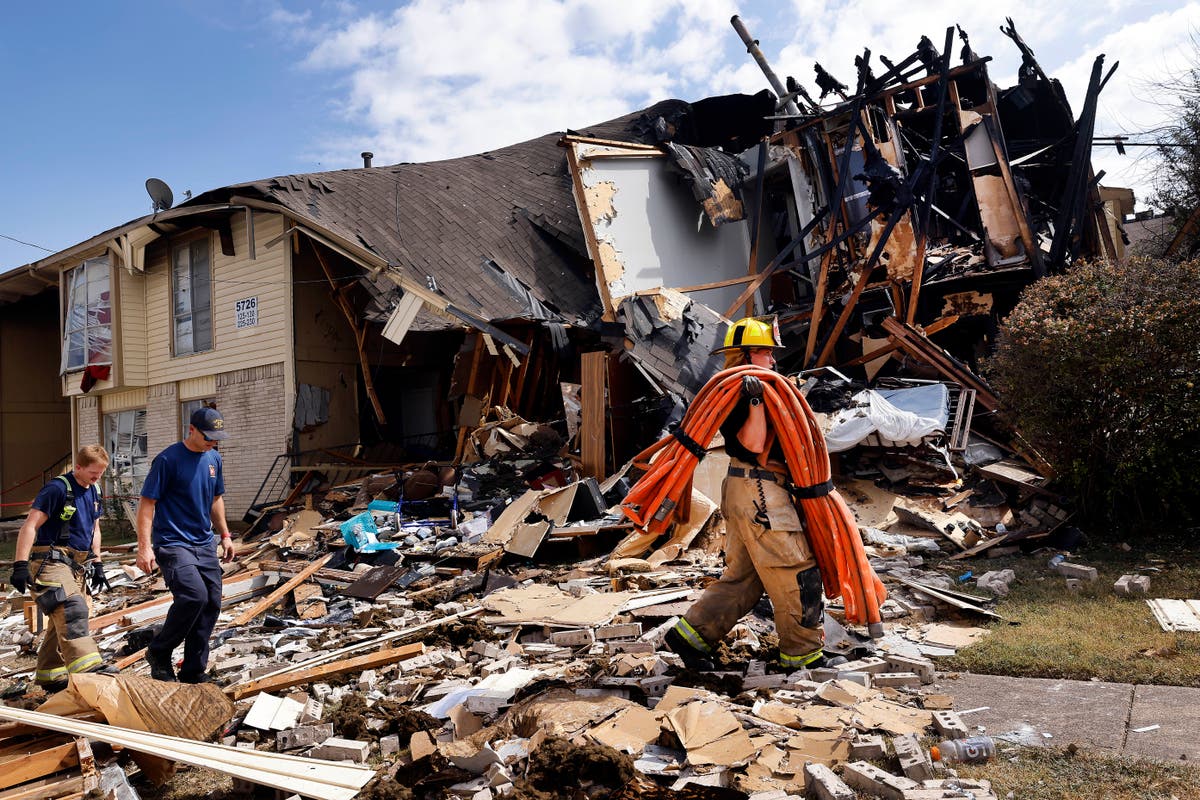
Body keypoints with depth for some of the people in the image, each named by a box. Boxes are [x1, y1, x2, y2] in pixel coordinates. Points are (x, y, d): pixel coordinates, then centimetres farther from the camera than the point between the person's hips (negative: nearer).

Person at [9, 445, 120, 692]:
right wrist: (20, 565, -21)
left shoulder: (94, 492, 13)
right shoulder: (58, 488, -12)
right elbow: (30, 526, -15)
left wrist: (97, 564, 20)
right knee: (72, 609, -25)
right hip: (51, 561, -8)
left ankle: (48, 674, 23)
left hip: (78, 564, 9)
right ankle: (87, 667, -35)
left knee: (62, 619, 12)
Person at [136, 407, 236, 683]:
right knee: (194, 595, -24)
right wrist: (144, 547, -19)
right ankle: (158, 653, 0)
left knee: (211, 604, 3)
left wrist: (225, 535, 19)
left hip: (204, 545, 7)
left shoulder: (214, 458, 9)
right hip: (172, 544, -7)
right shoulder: (168, 460, -12)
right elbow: (147, 503, -12)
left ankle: (194, 673, 16)